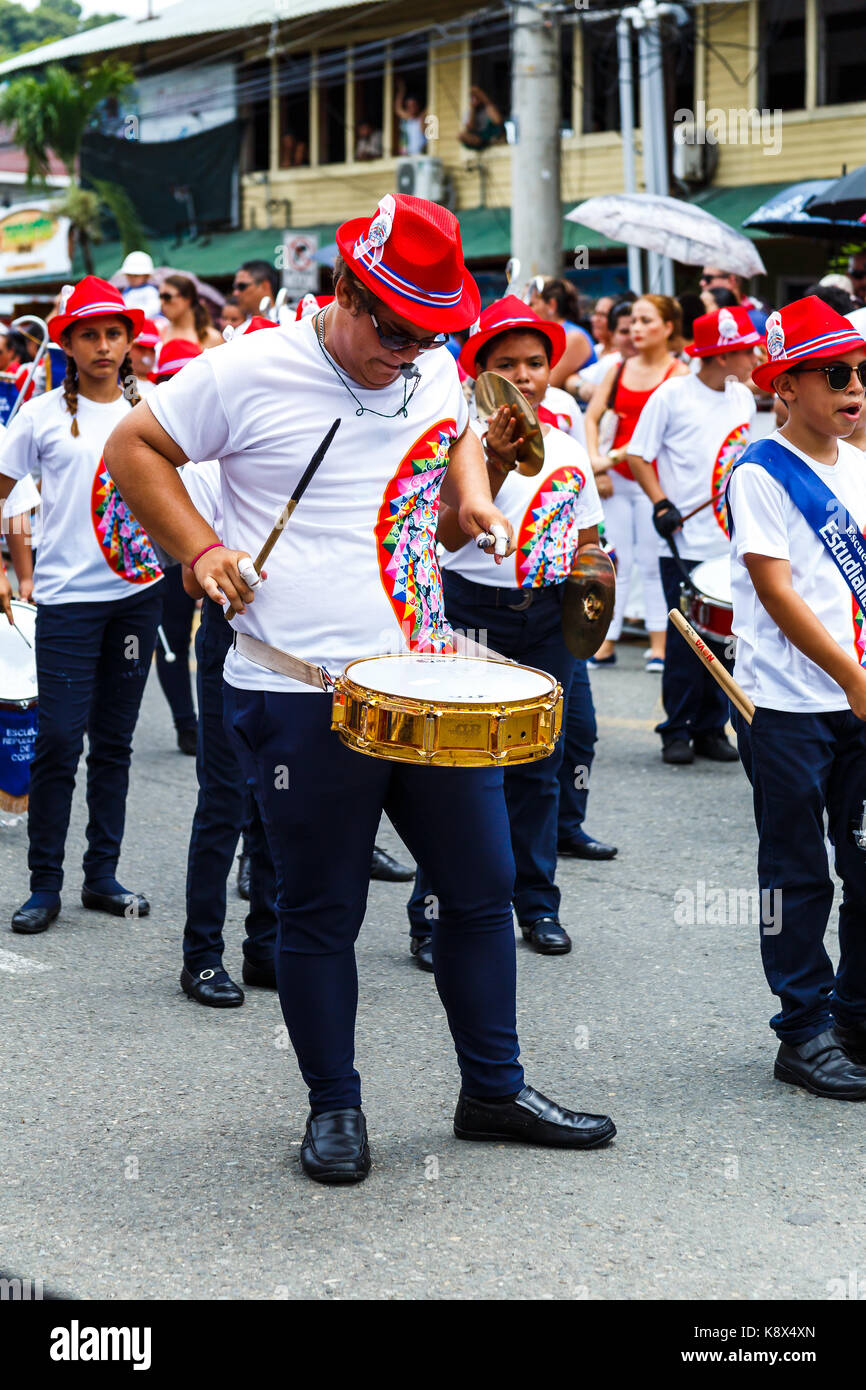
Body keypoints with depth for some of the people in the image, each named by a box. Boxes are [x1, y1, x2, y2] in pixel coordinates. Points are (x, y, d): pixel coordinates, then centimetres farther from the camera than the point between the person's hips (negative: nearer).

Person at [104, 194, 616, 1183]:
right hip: (299, 700, -5)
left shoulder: (437, 371, 9)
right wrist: (201, 549, -7)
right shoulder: (250, 372, -7)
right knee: (321, 913, 4)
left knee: (482, 885, 11)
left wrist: (473, 496, 11)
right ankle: (334, 1105, 22)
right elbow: (134, 449, 2)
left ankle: (494, 1091, 27)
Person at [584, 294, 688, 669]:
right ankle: (605, 643, 10)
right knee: (615, 561, 6)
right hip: (617, 478, 5)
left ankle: (659, 645, 2)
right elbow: (591, 416, 10)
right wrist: (594, 458, -5)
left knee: (653, 561, -4)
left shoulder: (678, 373, -4)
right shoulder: (620, 369, 13)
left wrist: (615, 456, -19)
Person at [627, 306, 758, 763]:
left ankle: (711, 730, 15)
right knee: (685, 638, -2)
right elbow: (638, 455, -2)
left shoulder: (743, 397, 10)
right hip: (685, 543, -5)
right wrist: (661, 503, -13)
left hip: (732, 542, 5)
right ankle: (677, 731, 9)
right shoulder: (673, 394, -6)